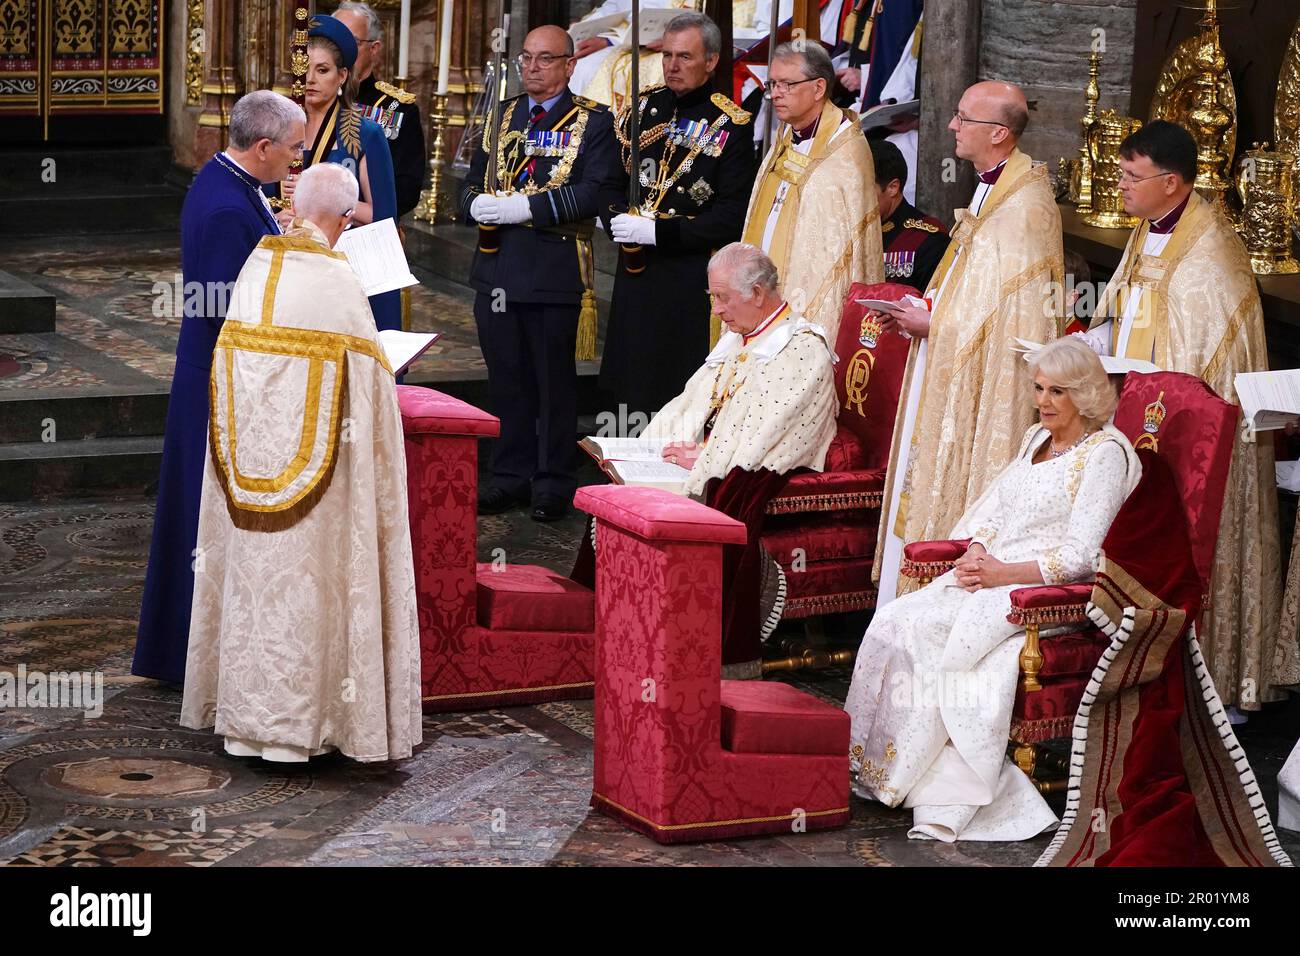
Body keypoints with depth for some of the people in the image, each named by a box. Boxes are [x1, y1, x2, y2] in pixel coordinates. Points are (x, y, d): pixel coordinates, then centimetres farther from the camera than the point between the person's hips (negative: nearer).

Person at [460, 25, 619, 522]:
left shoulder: (593, 122, 0)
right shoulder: (502, 115, 16)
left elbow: (594, 193, -13)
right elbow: (472, 182, 17)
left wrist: (525, 207, -20)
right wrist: (476, 205, -7)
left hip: (555, 270, -5)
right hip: (497, 269, 5)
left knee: (555, 379, 2)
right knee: (506, 378, 10)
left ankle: (553, 482, 10)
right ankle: (510, 476, 18)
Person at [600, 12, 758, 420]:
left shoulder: (731, 126, -7)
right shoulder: (643, 108, 9)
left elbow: (731, 218, -12)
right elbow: (612, 179, 16)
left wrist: (658, 231, -18)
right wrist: (619, 220, -6)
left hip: (691, 281, -5)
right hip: (635, 274, 5)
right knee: (631, 389, 9)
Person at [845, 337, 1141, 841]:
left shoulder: (1105, 454, -6)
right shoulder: (1037, 439, 20)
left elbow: (1080, 555, -14)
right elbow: (992, 507, 20)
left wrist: (1005, 573, -18)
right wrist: (975, 553, -1)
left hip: (1048, 591, -8)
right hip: (990, 572, 8)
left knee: (927, 631, -28)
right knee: (893, 622, -17)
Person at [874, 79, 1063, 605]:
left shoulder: (1025, 208, -20)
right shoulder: (991, 189, 12)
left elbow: (1016, 314, -23)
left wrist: (935, 324, -15)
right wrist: (926, 310, 7)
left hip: (989, 386, -10)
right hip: (953, 375, 10)